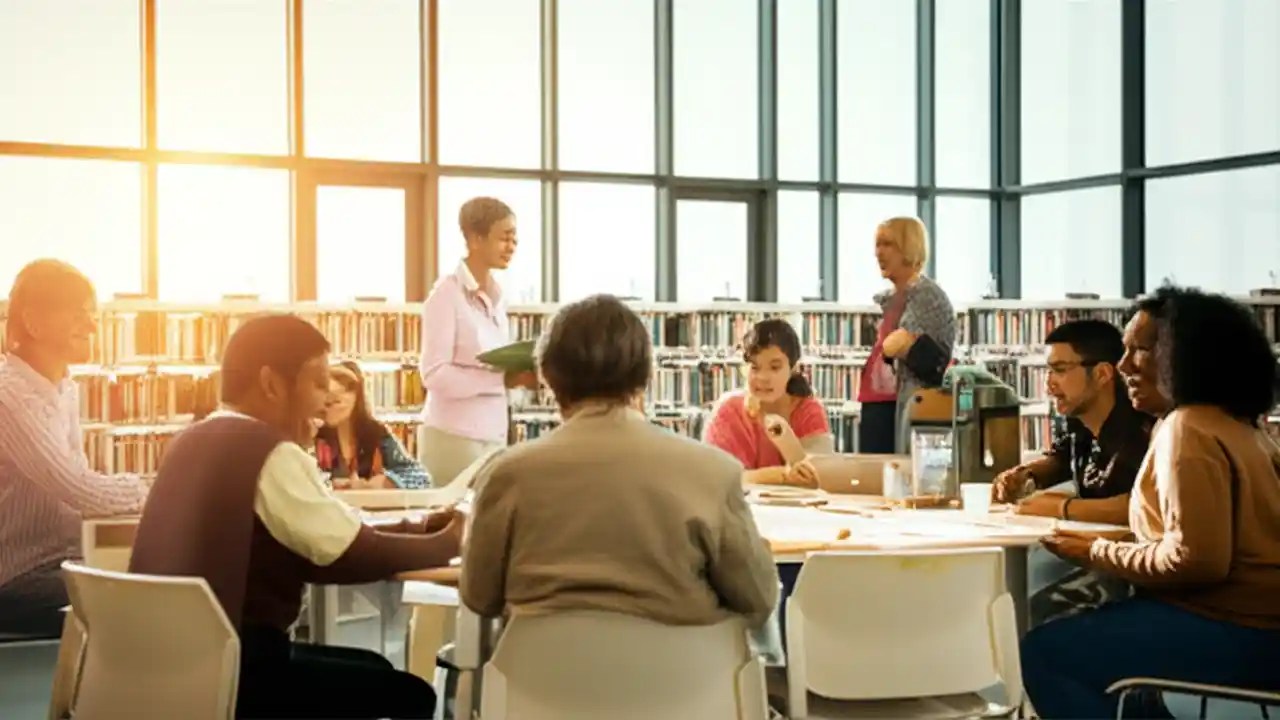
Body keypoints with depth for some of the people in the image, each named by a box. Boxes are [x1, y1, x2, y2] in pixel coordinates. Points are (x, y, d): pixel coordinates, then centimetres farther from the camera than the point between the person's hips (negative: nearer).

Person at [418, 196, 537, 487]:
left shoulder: (496, 295, 10)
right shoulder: (447, 293, -10)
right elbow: (434, 374, -17)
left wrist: (520, 373, -3)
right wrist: (506, 379, -23)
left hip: (493, 435, 6)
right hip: (453, 437, -6)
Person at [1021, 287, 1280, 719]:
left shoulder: (1187, 429, -15)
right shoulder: (1236, 423, 16)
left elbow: (1197, 560, -23)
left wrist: (1096, 553, -11)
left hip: (1237, 634, -10)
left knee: (1042, 654, -12)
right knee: (1080, 631, 20)